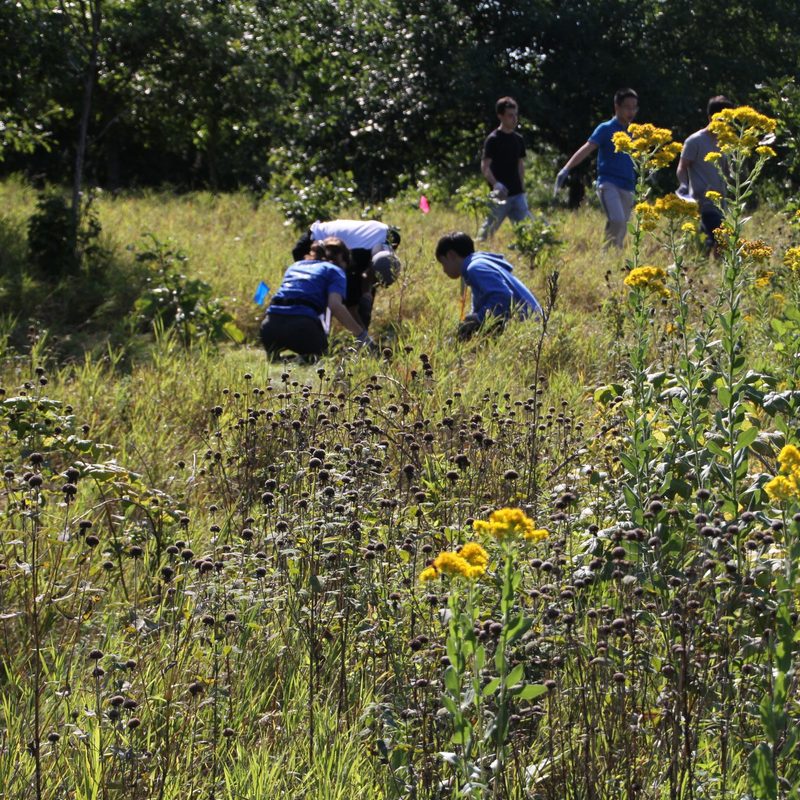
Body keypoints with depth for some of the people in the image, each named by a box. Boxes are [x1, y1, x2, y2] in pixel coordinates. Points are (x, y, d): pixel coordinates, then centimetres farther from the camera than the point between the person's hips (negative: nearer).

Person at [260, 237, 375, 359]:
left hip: (270, 326, 5)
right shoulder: (335, 271, 12)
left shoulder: (295, 266, 30)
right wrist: (361, 334, -2)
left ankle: (274, 355, -6)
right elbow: (335, 305, -6)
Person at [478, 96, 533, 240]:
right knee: (489, 229, 1)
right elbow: (485, 166, -13)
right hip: (500, 195, -6)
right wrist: (495, 184, -28)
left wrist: (522, 188, 15)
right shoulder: (493, 139, -9)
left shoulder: (518, 139, 11)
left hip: (517, 193, 6)